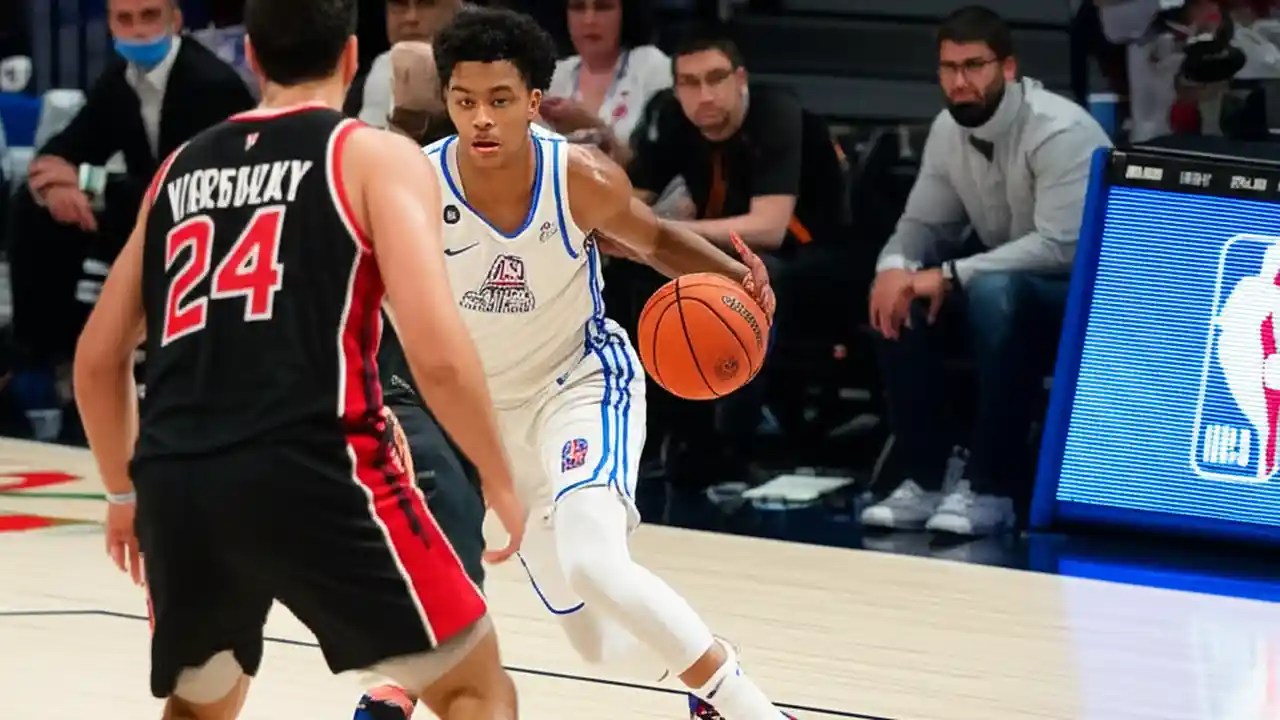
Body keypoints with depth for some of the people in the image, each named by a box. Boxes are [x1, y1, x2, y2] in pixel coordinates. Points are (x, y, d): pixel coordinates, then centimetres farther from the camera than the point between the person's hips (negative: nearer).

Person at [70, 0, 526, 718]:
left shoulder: (181, 167, 21)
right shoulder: (376, 156, 5)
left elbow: (99, 358, 26)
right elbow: (436, 353, -7)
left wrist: (125, 492, 40)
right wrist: (500, 481, 6)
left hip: (176, 479, 5)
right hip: (315, 473, -5)